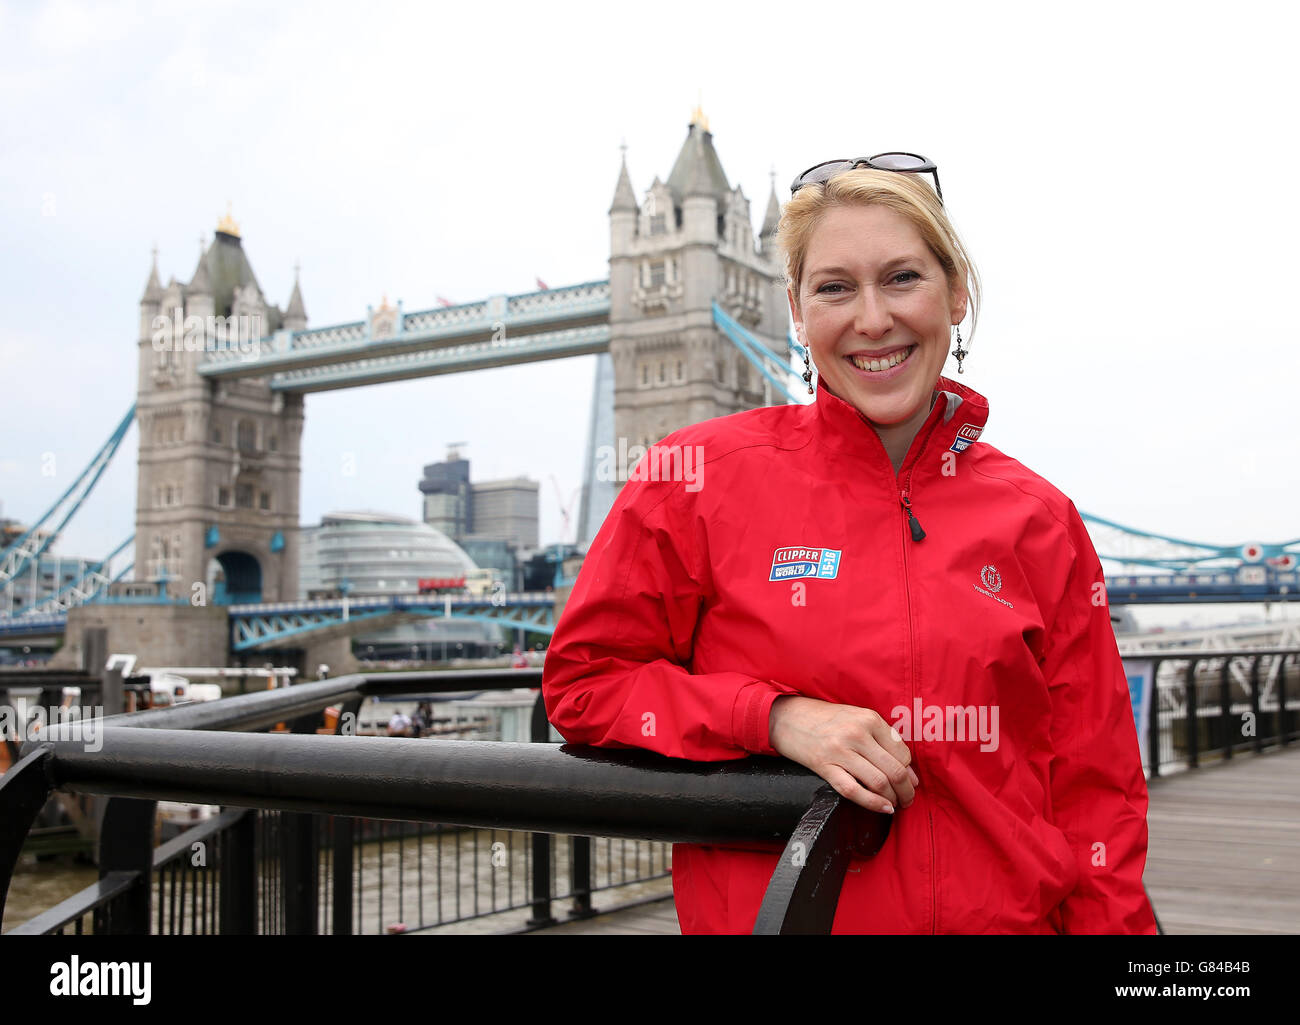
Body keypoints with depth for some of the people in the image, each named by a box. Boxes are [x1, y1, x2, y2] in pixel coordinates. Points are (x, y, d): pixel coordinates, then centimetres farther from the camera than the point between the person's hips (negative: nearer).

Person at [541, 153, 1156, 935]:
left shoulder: (1038, 519, -1)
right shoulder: (707, 475, -8)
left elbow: (1094, 792, 3)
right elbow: (584, 679, -5)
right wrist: (778, 718, -18)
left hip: (1008, 915, 3)